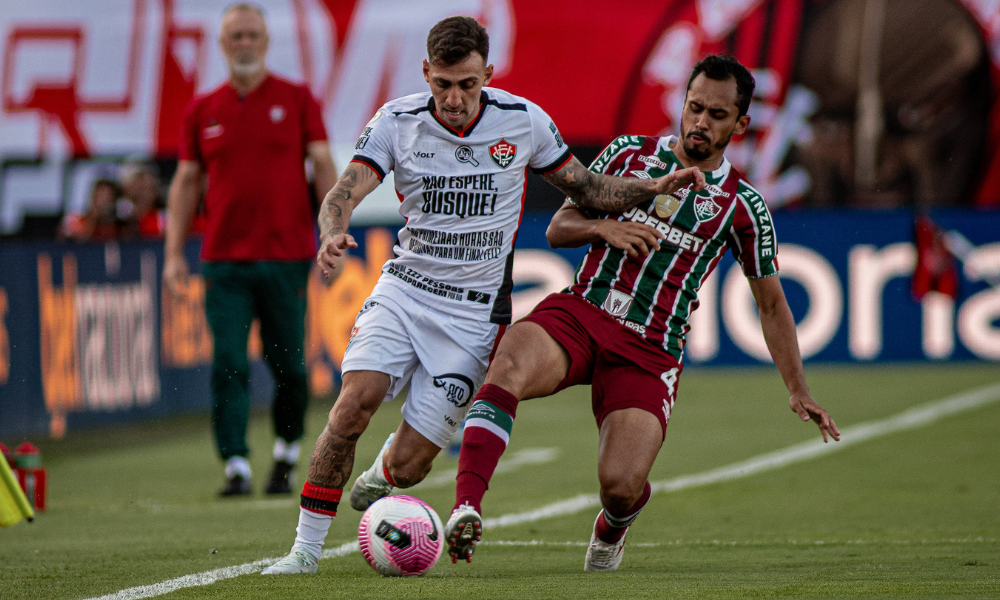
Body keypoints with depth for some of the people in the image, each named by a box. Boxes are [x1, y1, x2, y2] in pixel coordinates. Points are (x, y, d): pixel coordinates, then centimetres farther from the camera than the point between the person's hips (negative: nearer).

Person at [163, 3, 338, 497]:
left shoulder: (297, 100, 5)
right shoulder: (203, 110, 9)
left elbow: (322, 168, 3)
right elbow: (186, 182, 11)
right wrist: (174, 252, 3)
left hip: (287, 256, -1)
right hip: (224, 260, 1)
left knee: (288, 365, 4)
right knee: (228, 365, -8)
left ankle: (287, 453, 24)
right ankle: (236, 467, -9)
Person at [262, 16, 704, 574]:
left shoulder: (523, 121, -5)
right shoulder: (397, 121, -7)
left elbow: (588, 189, 8)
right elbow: (344, 193, -16)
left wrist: (655, 187, -7)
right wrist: (333, 233, -39)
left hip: (475, 313, -1)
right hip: (403, 290, 1)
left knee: (407, 466, -7)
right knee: (355, 402, -23)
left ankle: (377, 480, 33)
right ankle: (306, 549, -11)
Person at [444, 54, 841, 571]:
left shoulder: (741, 205, 7)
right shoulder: (631, 154, 10)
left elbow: (771, 304, 14)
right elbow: (557, 229, 13)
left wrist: (798, 392, 8)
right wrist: (602, 227, -9)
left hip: (649, 349, -1)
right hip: (578, 314, 1)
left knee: (621, 485, -18)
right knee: (509, 365, -35)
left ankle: (611, 526, 21)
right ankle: (466, 509, -42)